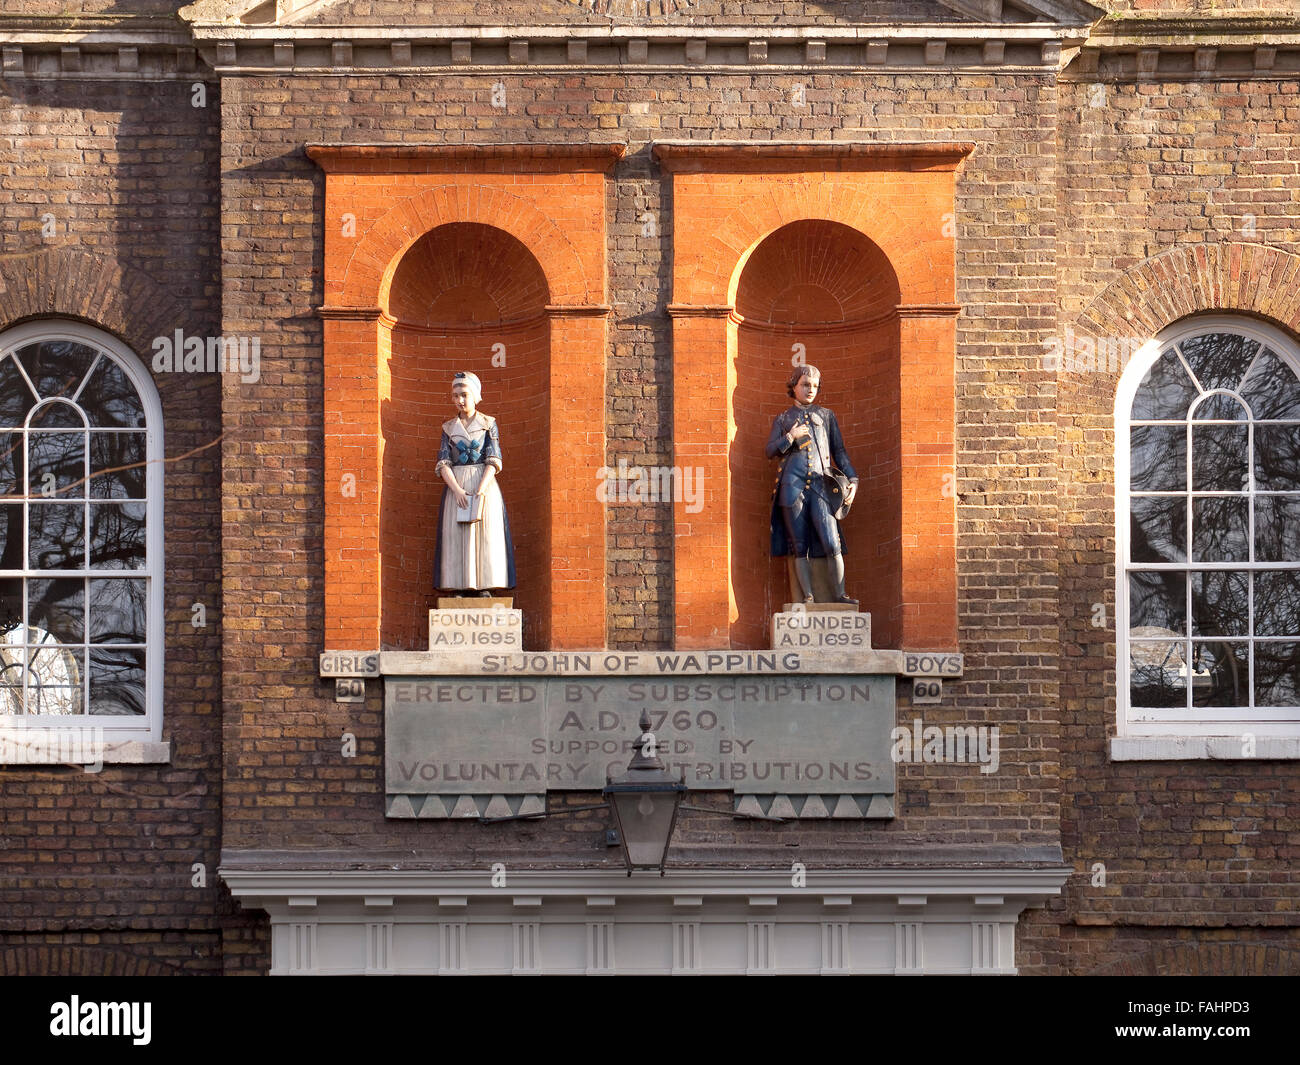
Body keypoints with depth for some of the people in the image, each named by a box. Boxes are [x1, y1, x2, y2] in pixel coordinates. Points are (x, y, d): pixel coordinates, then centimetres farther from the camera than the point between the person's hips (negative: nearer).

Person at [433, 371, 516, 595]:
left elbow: (493, 461, -2)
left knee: (486, 533, -7)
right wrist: (457, 490, -14)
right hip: (456, 486, 2)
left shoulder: (488, 424, 5)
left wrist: (481, 490, -16)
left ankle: (485, 585, -6)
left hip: (484, 484, -2)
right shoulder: (449, 428, 11)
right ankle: (459, 587, -5)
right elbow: (443, 463, 3)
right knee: (456, 537, -4)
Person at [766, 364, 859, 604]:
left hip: (821, 486, 0)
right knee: (800, 546, -2)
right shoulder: (783, 419, 17)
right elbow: (770, 450, 10)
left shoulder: (826, 415, 19)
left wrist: (852, 479, 8)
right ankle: (808, 597, 0)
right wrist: (791, 437, -5)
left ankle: (839, 594, -8)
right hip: (792, 486, 0)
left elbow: (839, 451, 19)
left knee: (832, 543, -12)